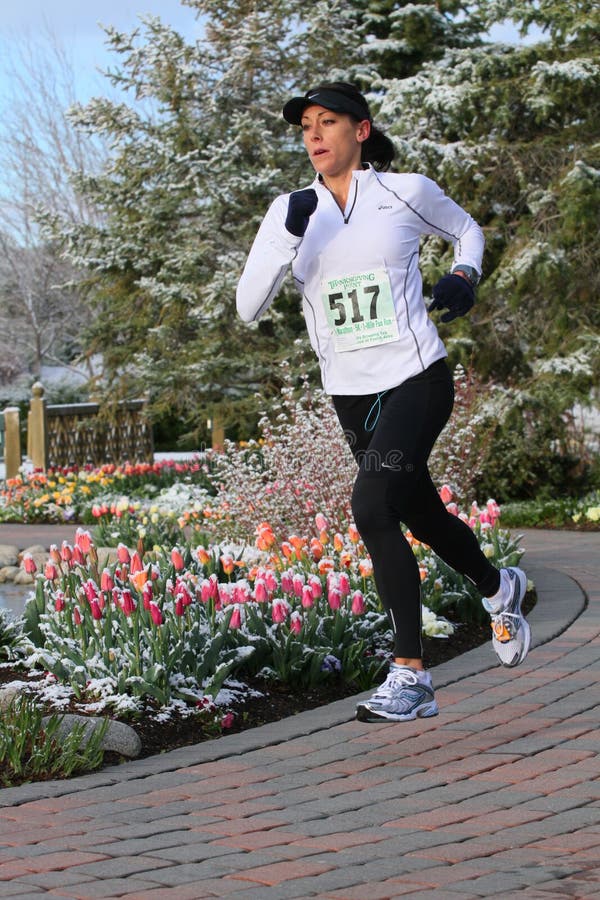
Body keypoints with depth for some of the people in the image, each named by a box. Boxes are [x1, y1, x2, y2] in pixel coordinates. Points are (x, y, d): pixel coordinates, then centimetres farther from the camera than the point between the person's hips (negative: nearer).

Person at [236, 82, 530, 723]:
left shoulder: (406, 192, -2)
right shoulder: (290, 210, 3)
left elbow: (467, 230, 18)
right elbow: (248, 307, -6)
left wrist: (464, 276, -3)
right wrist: (288, 237, -19)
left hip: (417, 380, -4)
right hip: (350, 394, 5)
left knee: (372, 506, -23)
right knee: (421, 515, 17)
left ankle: (410, 675, -17)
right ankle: (498, 588, 49)